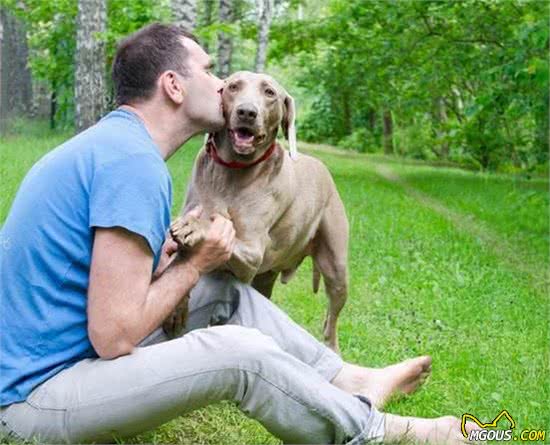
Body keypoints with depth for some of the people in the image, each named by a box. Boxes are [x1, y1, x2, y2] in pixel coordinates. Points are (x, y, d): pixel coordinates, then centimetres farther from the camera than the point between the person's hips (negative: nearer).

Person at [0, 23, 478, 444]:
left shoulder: (108, 142, 8)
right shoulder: (134, 162, -22)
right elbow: (113, 337, -25)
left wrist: (163, 260, -3)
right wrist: (194, 264, -11)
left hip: (40, 357, 10)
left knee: (224, 290, 10)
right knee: (240, 351, -22)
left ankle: (351, 382, 16)